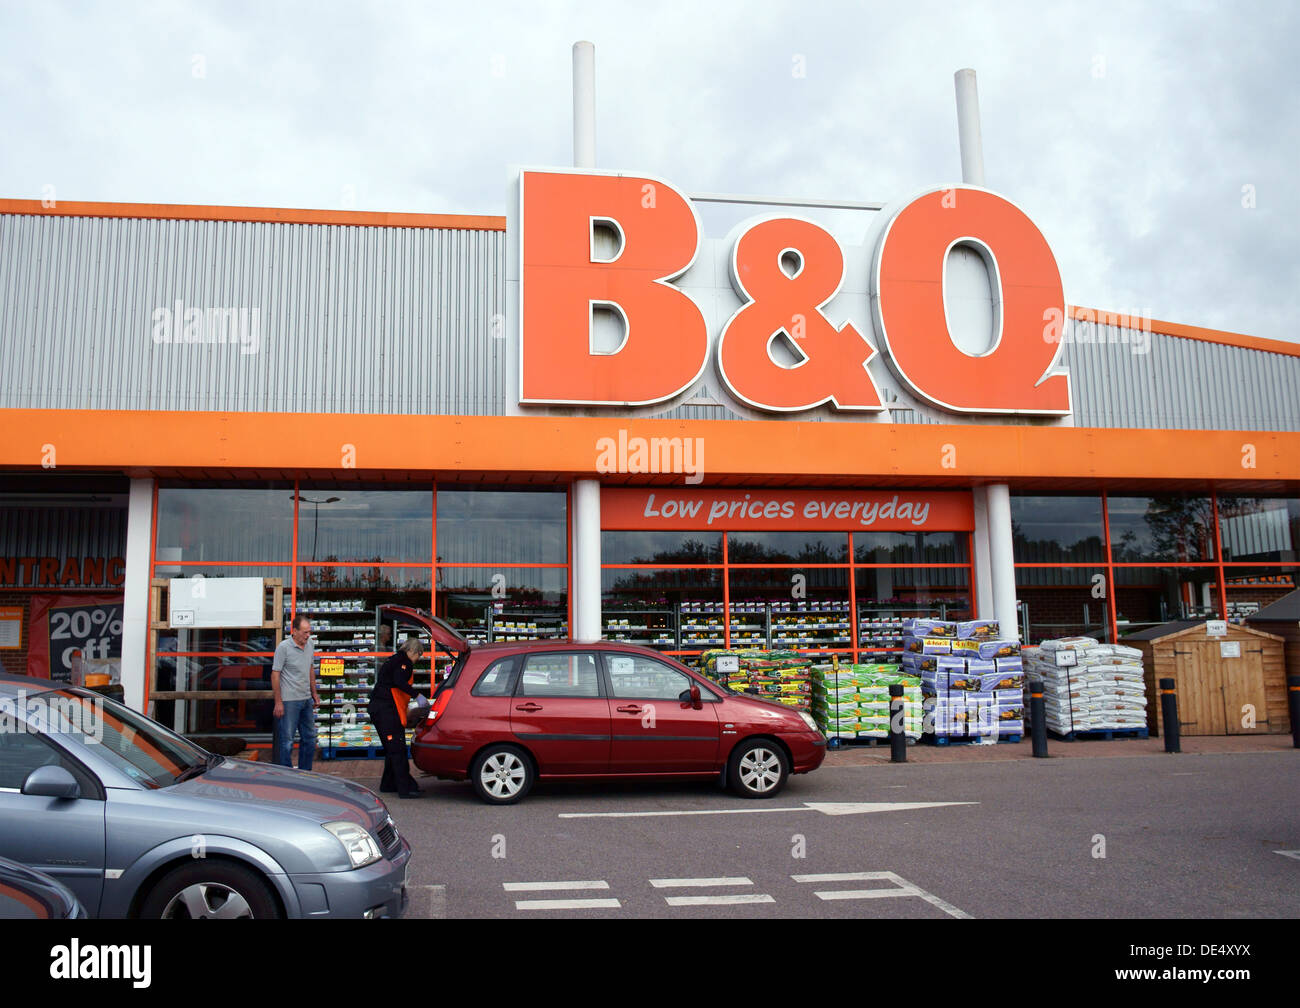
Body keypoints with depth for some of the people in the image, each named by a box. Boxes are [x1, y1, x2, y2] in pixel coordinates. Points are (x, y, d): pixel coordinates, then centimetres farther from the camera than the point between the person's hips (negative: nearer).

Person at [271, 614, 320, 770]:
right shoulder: (284, 647, -13)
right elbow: (275, 675, -12)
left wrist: (314, 693, 18)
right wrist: (278, 702, -14)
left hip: (306, 699, 7)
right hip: (289, 700, -7)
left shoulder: (310, 645, 7)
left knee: (309, 738, 13)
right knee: (287, 741, -1)